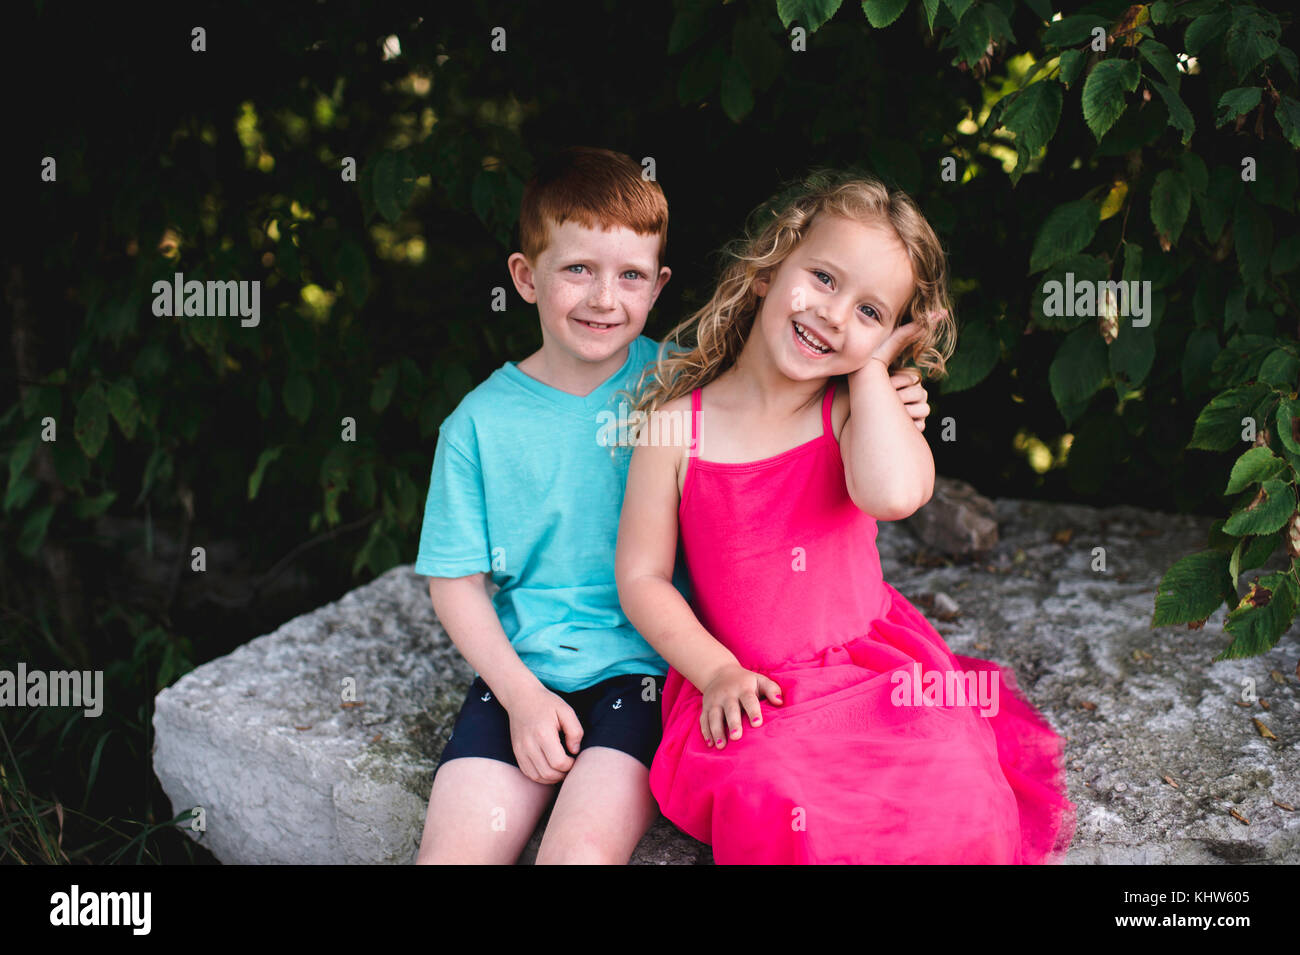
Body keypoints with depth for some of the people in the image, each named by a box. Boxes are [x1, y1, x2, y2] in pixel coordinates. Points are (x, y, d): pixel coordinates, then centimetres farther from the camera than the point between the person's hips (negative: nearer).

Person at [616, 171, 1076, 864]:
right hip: (747, 687, -1)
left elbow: (893, 494, -29)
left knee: (955, 806, -20)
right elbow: (641, 577, -1)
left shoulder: (861, 411, -4)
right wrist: (716, 672, -13)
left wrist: (872, 365, -16)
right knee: (768, 801, -29)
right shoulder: (678, 426, -4)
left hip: (877, 667, 1)